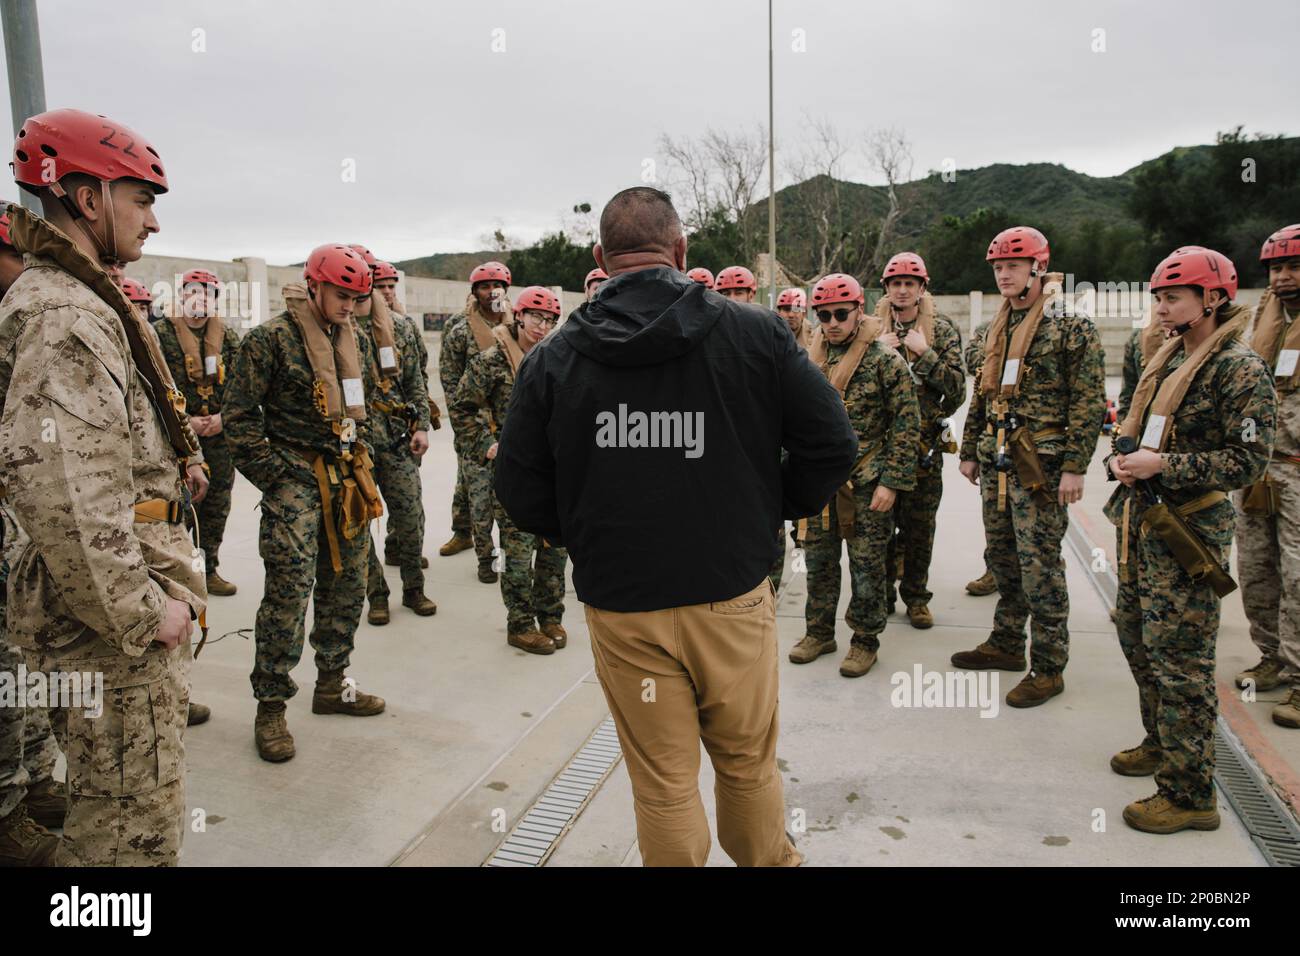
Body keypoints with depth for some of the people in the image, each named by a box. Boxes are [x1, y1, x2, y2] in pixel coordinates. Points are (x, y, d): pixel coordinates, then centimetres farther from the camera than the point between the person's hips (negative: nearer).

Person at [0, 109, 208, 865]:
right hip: (114, 628, -11)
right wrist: (141, 611, -23)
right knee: (138, 830, 2)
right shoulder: (67, 314, -19)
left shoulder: (80, 300, 15)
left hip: (129, 612, 11)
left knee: (118, 810, 25)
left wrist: (172, 462, 14)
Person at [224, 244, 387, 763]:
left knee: (346, 586, 13)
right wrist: (274, 478, -12)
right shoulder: (271, 339, -9)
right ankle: (270, 707, 5)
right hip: (296, 476, -7)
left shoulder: (356, 340, 13)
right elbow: (240, 416, -9)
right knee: (289, 592, -8)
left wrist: (363, 457, 14)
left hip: (347, 479, 7)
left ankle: (332, 684, 29)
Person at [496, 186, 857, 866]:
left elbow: (520, 491, -1)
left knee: (663, 784, 14)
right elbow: (833, 444, -2)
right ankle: (769, 860, 41)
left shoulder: (552, 359, -4)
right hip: (734, 598, 1)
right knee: (749, 766, 21)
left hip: (621, 611, 0)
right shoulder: (756, 333, -5)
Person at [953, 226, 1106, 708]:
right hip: (996, 461, 7)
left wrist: (1074, 466, -16)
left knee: (1039, 564, -3)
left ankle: (1048, 667, 8)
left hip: (1041, 464, -7)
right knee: (1002, 557, 15)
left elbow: (1089, 402, -11)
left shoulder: (1072, 324, -7)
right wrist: (970, 451, 18)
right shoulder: (998, 327, 15)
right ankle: (1006, 644, 29)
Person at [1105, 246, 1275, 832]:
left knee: (1178, 657, -5)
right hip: (1141, 519, 8)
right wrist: (1122, 458, 2)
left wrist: (1163, 466, -22)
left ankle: (1191, 794, 7)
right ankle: (1162, 743, 38)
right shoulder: (1166, 360, 12)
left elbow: (1248, 461, -16)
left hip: (1190, 527, -8)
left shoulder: (1239, 368, -12)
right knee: (1136, 635, 18)